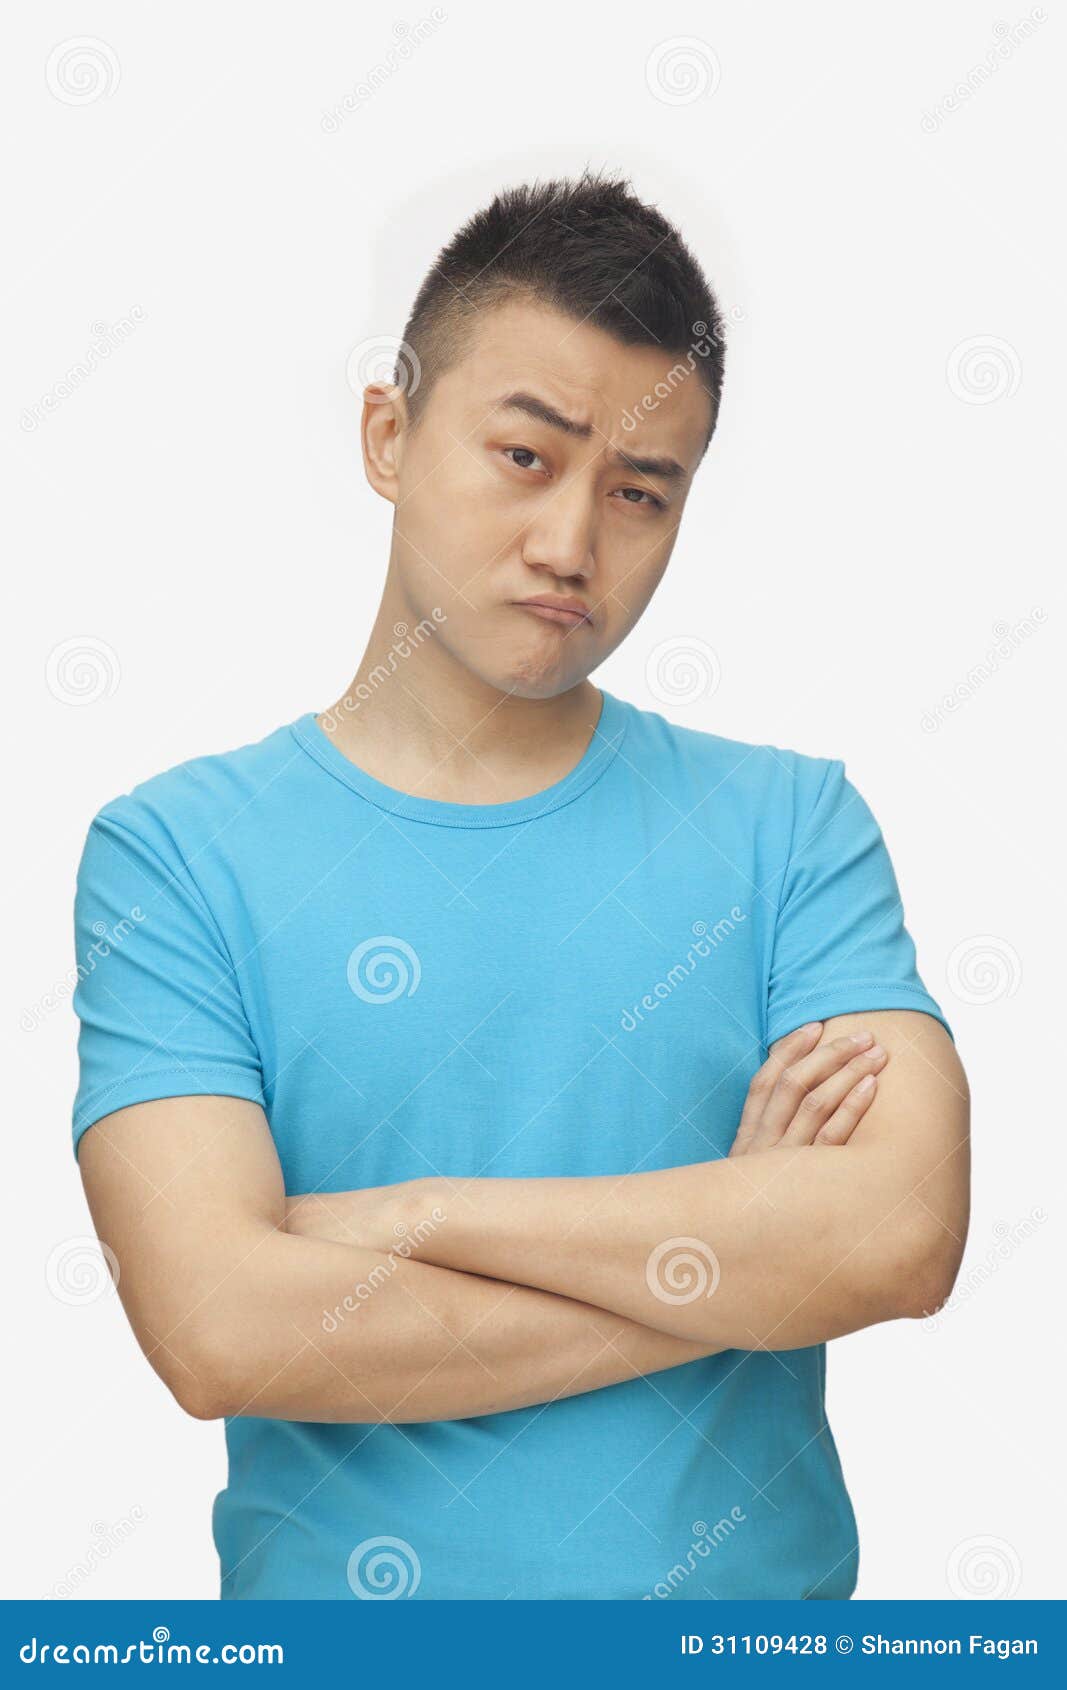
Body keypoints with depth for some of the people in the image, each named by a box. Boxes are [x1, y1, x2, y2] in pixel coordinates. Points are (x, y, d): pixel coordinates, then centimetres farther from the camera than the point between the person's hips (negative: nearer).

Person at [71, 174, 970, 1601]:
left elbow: (904, 1231, -17)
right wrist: (729, 1260, -16)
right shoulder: (176, 855, -8)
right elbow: (219, 1332, -20)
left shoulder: (790, 825, -4)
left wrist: (409, 1215, -18)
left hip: (756, 1595, 2)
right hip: (340, 1600, -1)